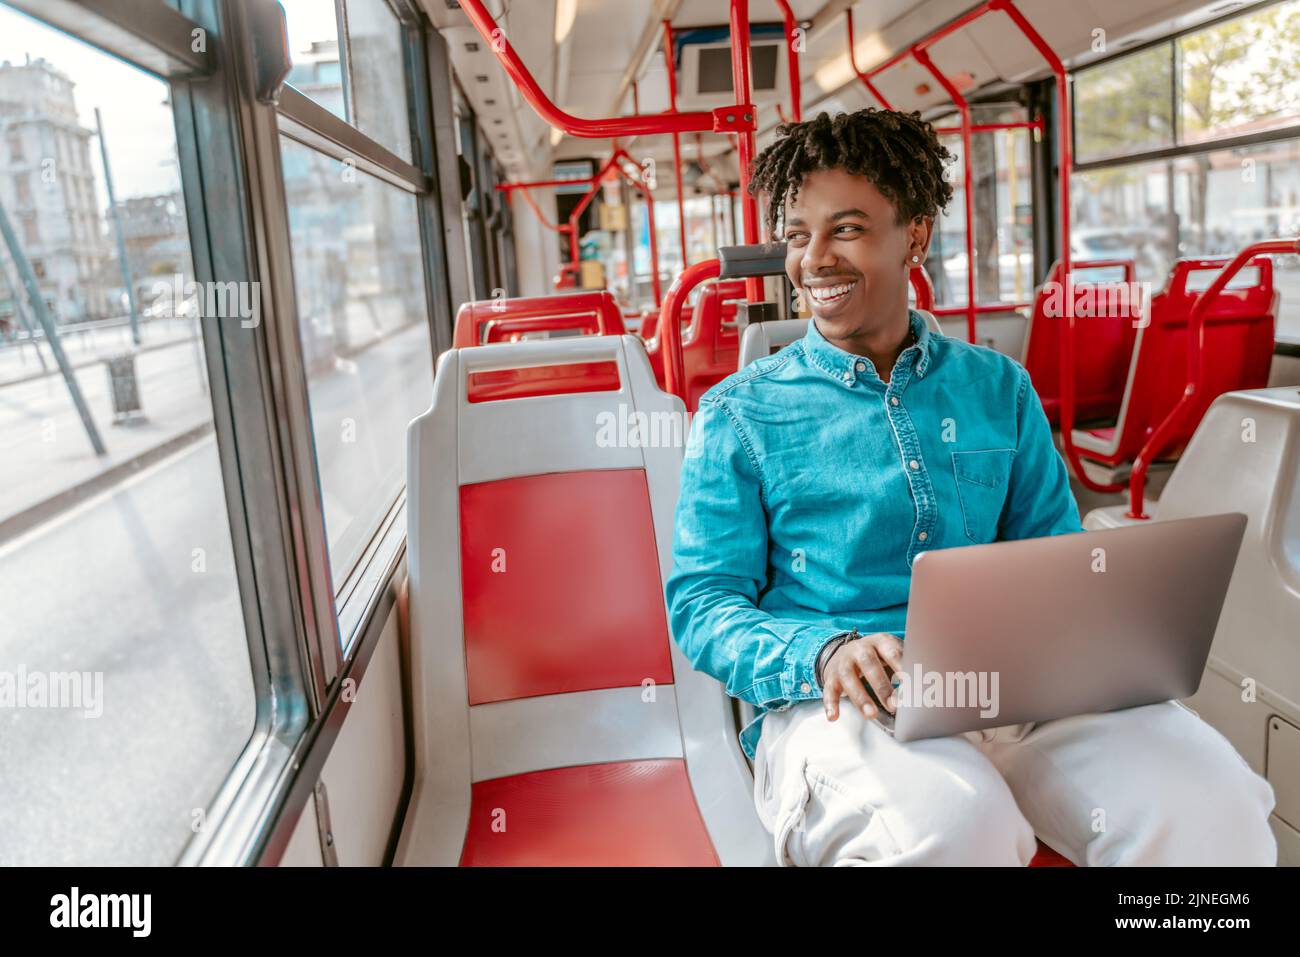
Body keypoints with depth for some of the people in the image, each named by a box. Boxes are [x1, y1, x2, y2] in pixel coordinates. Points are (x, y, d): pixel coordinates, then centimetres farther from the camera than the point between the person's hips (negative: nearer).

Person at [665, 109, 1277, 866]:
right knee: (953, 820, -36)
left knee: (1213, 805, -24)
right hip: (836, 707, -3)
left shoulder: (999, 389, 16)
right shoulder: (740, 413, 6)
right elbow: (702, 603, 1)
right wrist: (824, 652, -19)